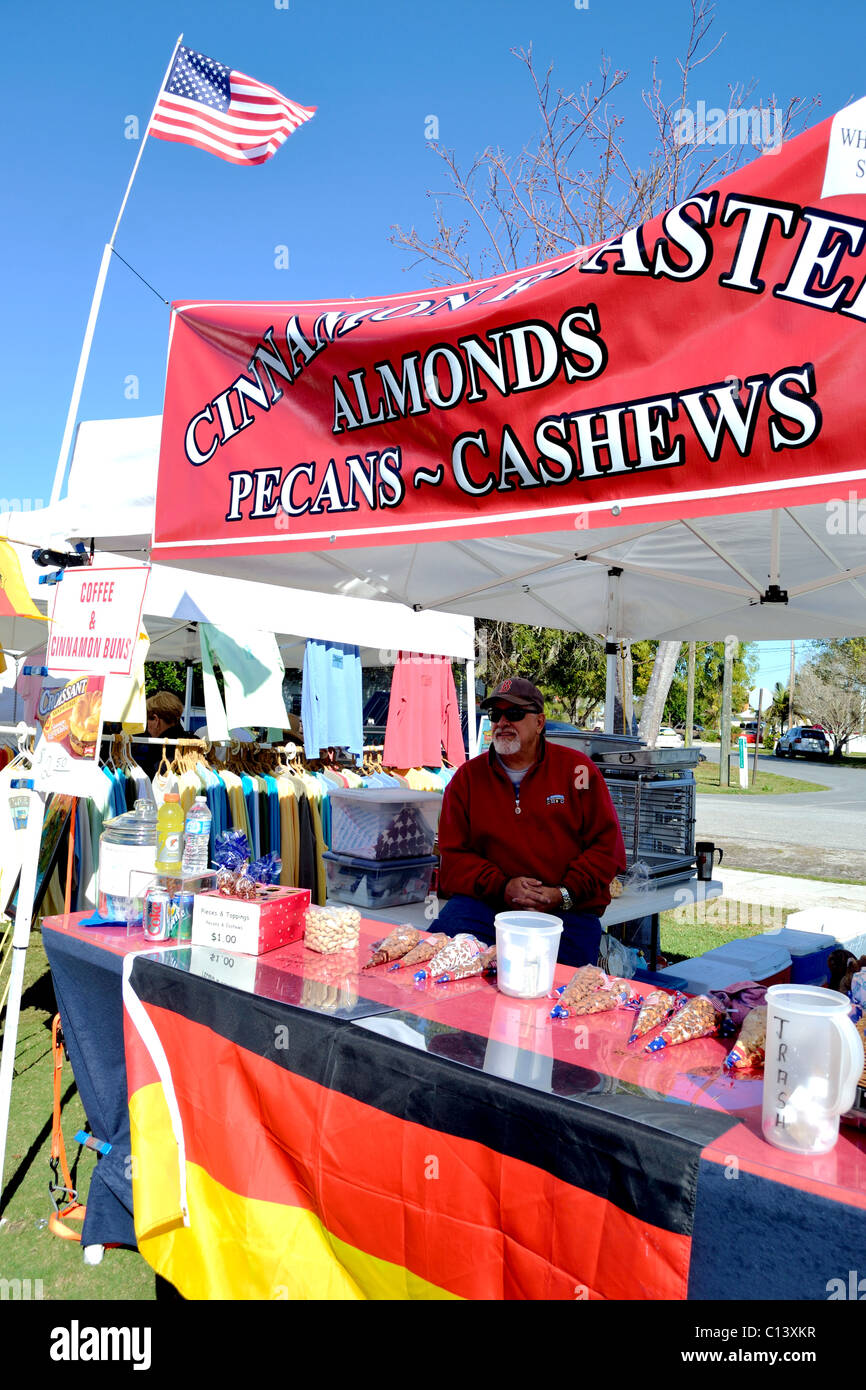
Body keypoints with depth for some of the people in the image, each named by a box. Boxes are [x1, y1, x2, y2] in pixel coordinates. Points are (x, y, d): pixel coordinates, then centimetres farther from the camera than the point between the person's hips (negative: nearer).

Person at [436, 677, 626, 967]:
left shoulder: (576, 769, 6)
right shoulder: (467, 777, 10)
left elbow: (607, 843, 4)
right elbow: (453, 855, 6)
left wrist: (565, 894, -10)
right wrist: (502, 887, -11)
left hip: (568, 911, -1)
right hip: (489, 906, 2)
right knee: (452, 919, -28)